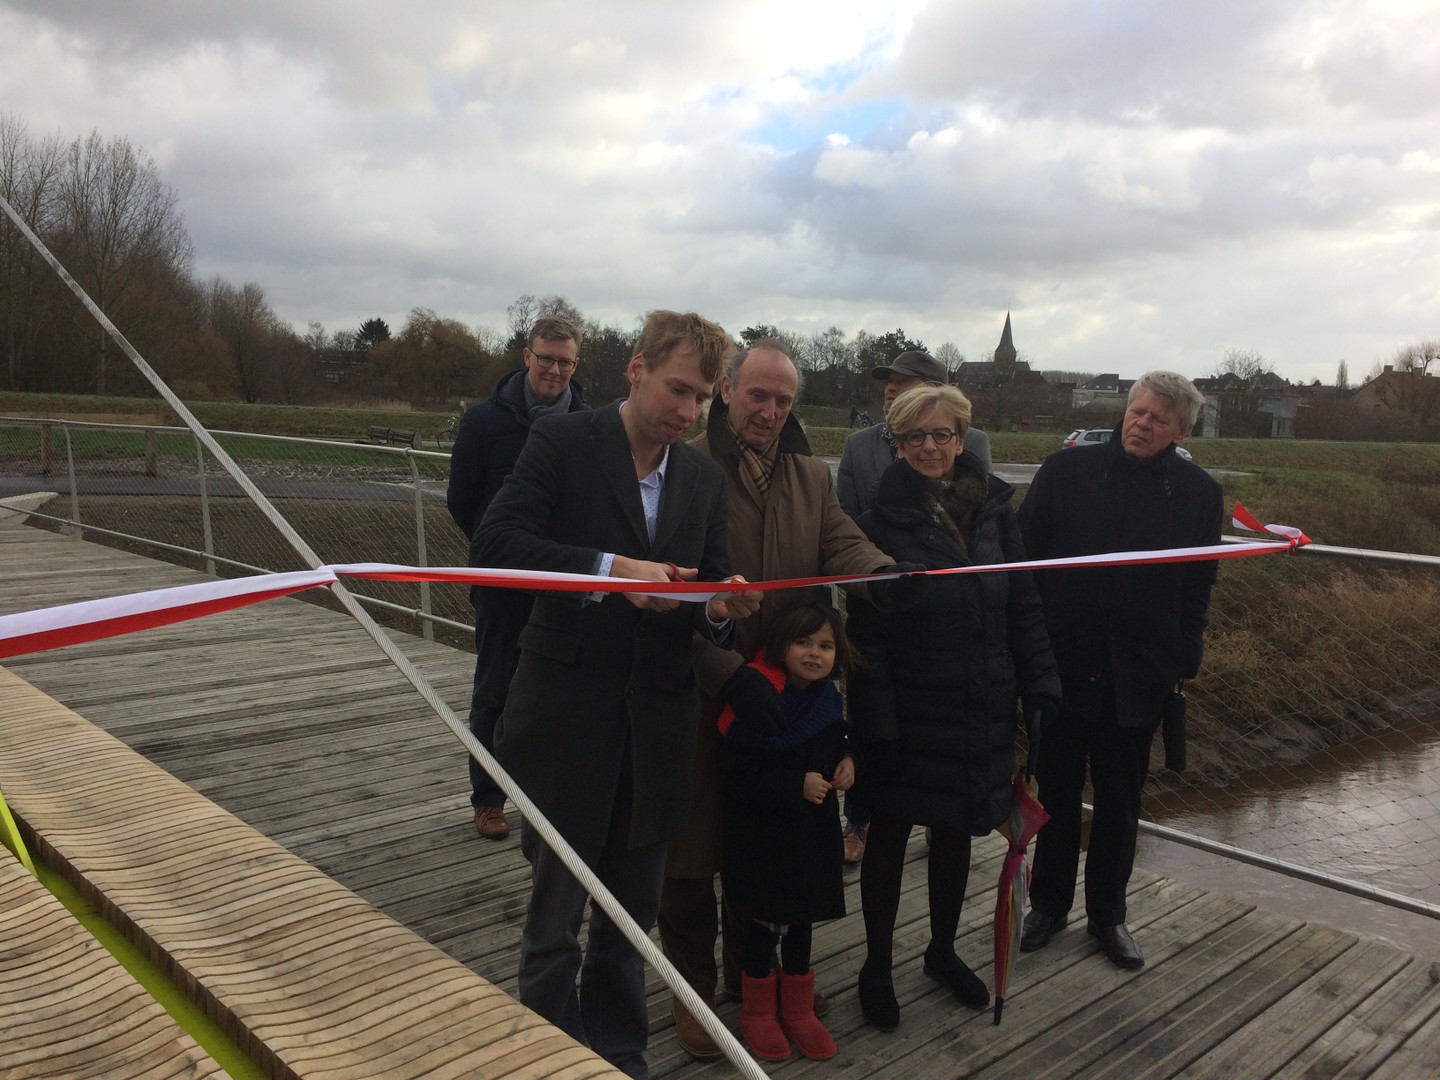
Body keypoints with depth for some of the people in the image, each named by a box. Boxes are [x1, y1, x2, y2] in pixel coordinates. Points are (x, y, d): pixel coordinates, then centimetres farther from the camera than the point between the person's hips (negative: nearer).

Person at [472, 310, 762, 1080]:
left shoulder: (705, 479, 8)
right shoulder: (561, 443, -7)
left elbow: (707, 595, 10)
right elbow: (493, 543, -18)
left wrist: (722, 609, -14)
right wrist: (611, 569, -26)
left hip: (656, 722, 5)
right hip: (568, 713, -4)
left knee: (630, 915, 18)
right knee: (555, 916, 8)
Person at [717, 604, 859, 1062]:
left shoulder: (829, 698, -1)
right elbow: (738, 771, -23)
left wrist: (846, 762, -5)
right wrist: (795, 785, -26)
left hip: (814, 828, 6)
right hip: (761, 834, -5)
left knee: (802, 918, 18)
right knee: (762, 922, 9)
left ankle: (798, 1009, 35)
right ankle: (758, 1011, 30)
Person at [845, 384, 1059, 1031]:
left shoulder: (993, 506, 2)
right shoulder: (883, 515, -10)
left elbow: (1023, 603, 6)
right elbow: (867, 626, -12)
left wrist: (1039, 685, -1)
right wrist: (876, 717, -16)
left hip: (980, 706, 4)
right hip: (908, 706, -4)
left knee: (956, 830, 18)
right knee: (890, 832, 9)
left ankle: (943, 949, 39)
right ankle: (877, 967, 27)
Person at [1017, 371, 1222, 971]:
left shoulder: (1198, 491, -1)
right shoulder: (1067, 468, -4)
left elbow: (1197, 588, 4)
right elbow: (1023, 553, -3)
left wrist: (1185, 661, -2)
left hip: (1138, 673, 1)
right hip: (1062, 663, 0)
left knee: (1120, 802, 14)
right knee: (1057, 790, 14)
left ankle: (1107, 911, 32)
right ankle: (1048, 901, 32)